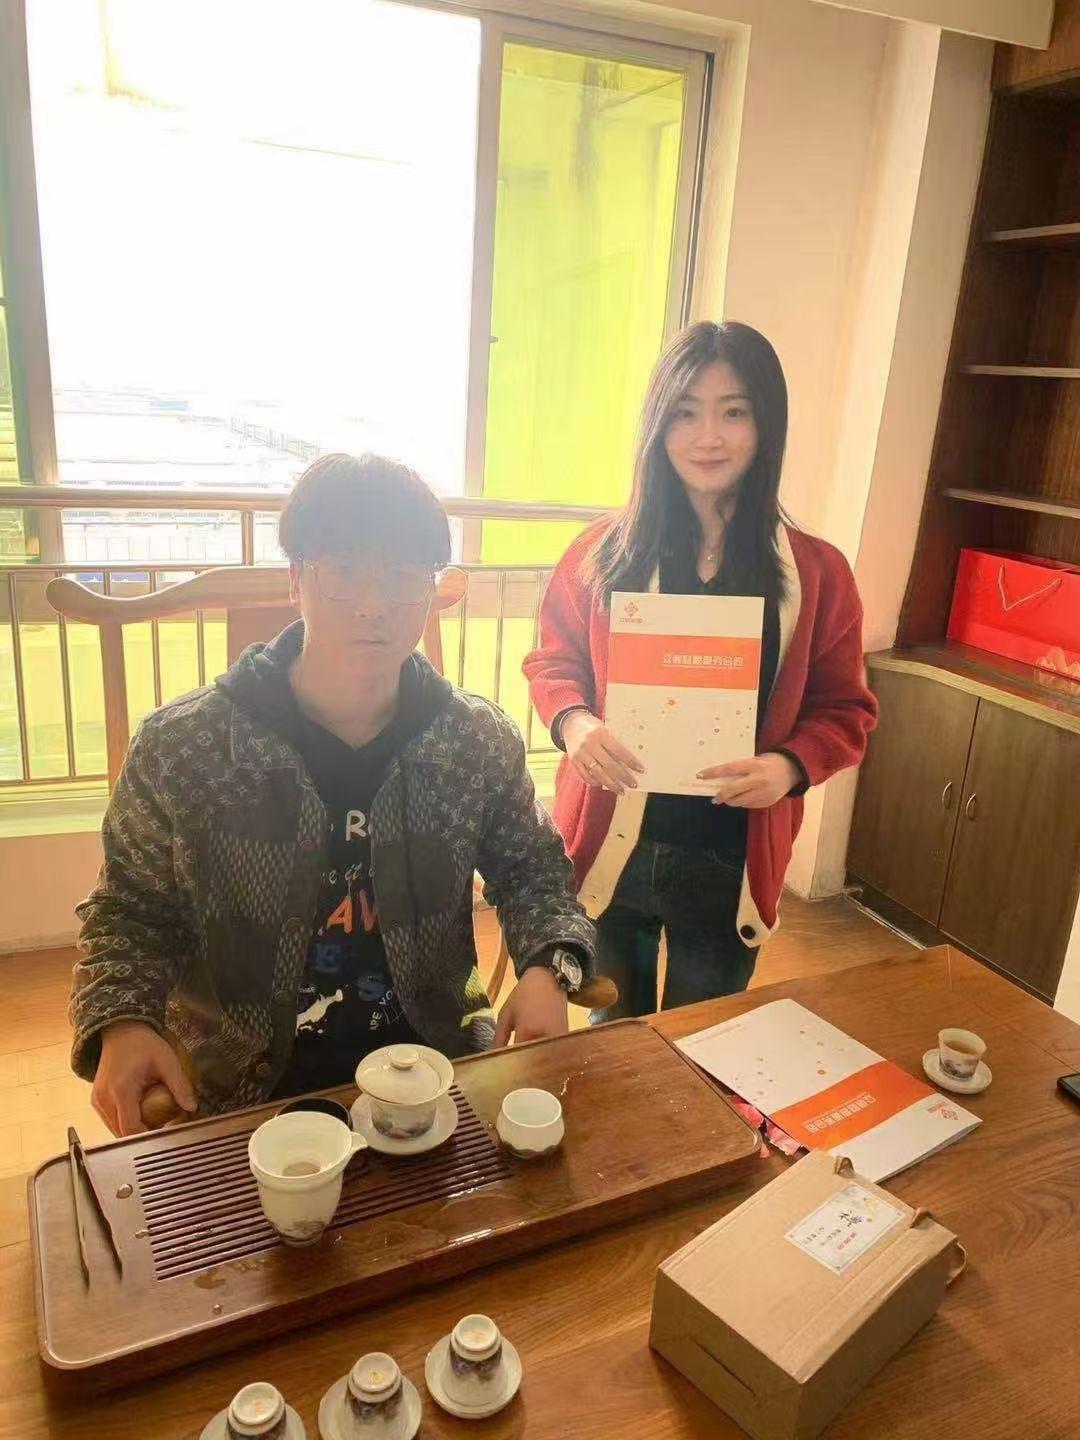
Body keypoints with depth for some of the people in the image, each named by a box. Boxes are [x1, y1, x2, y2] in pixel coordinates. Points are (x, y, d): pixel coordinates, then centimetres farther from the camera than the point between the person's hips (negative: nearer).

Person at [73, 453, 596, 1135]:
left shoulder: (481, 740, -6)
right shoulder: (181, 746, -11)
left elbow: (534, 872, 8)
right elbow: (132, 907, 2)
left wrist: (548, 965, -11)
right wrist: (121, 1021, -16)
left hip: (435, 1065, 2)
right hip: (240, 1093, -1)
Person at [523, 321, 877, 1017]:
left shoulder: (815, 573, -5)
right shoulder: (605, 549, -3)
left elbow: (846, 711, 0)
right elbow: (552, 660, 5)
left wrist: (789, 766, -19)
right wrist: (574, 723, -15)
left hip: (731, 869, 0)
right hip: (609, 849, 1)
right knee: (611, 1043, 23)